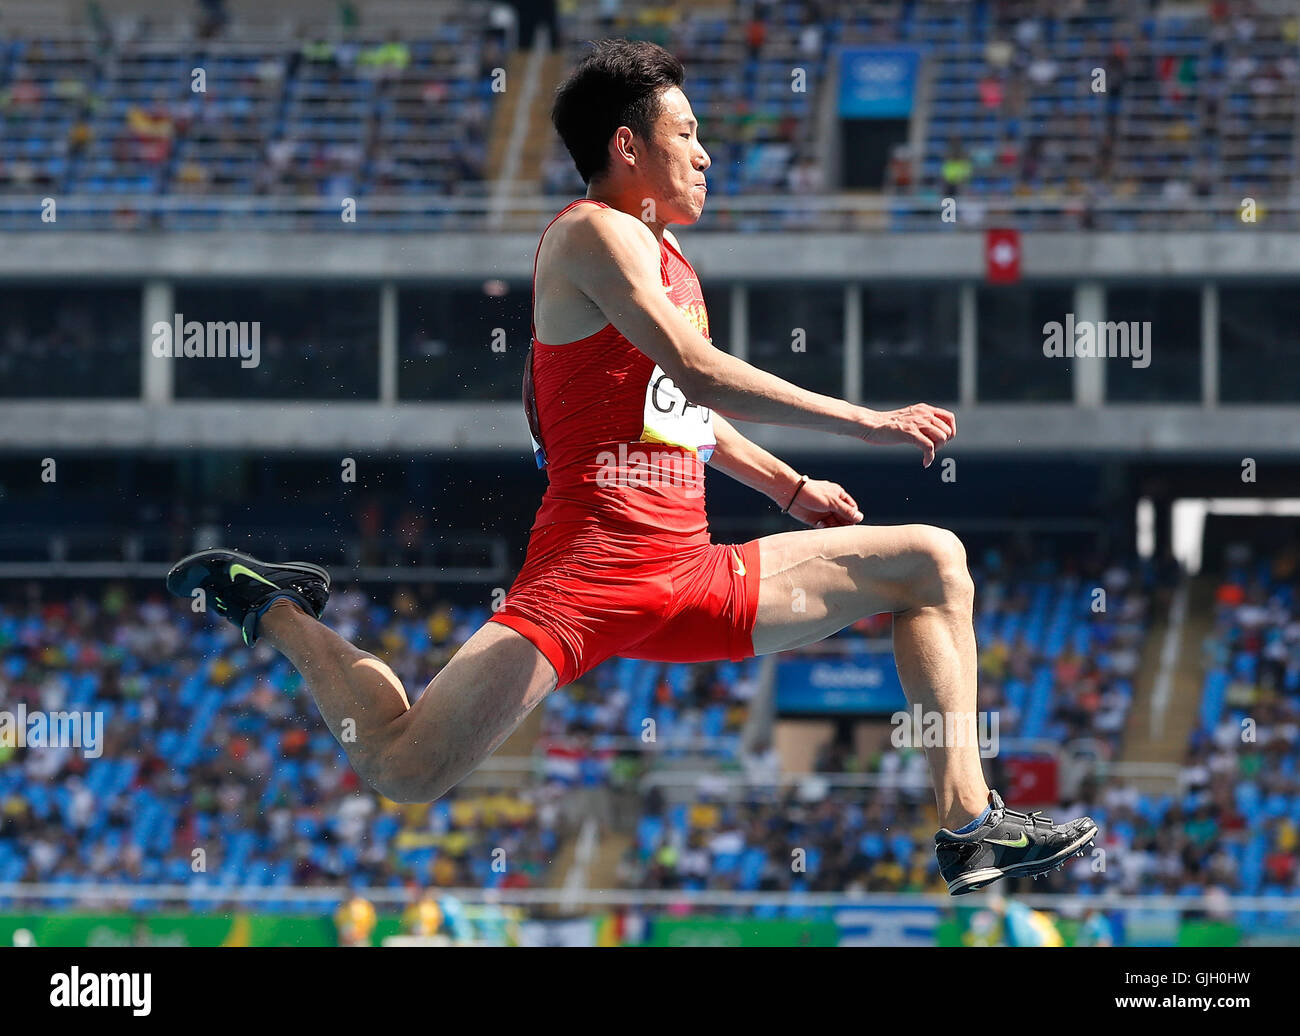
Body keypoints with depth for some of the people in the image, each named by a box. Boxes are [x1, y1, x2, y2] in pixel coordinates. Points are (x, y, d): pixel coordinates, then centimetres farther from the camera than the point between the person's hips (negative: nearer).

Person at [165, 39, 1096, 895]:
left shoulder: (668, 256, 20)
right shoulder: (595, 232, -9)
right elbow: (700, 373, -21)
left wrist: (790, 487, 23)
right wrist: (865, 424, -18)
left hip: (692, 576, 9)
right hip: (591, 569, -9)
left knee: (933, 560, 8)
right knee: (408, 769, -21)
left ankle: (972, 829, 2)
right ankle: (274, 612, 8)